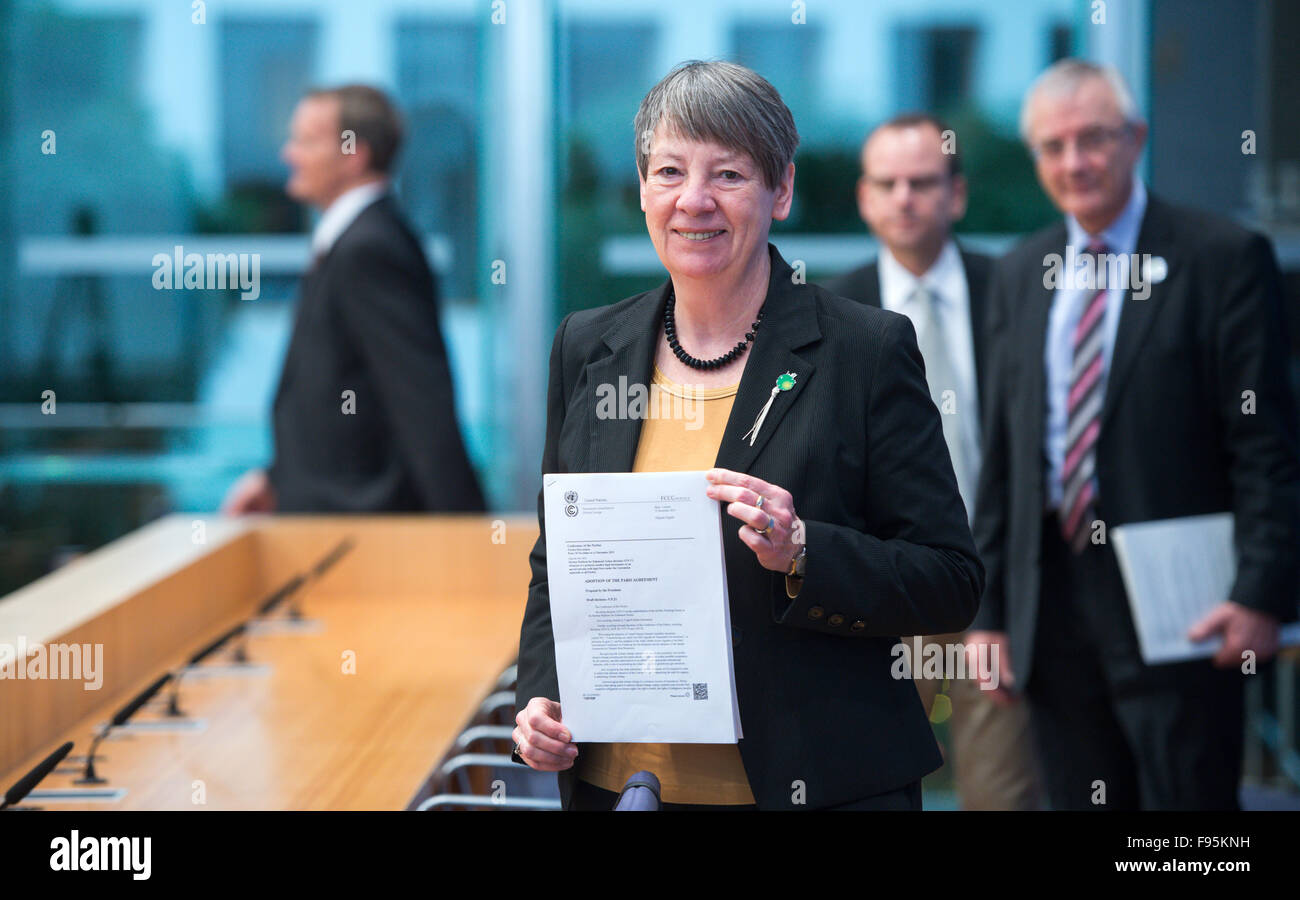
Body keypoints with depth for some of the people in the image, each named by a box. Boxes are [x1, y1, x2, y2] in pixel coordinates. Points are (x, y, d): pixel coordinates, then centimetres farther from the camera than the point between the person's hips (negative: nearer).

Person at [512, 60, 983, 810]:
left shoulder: (870, 350, -6)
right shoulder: (588, 349, 6)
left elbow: (953, 586, -7)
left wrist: (801, 552, -22)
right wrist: (541, 696, -1)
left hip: (813, 783, -3)